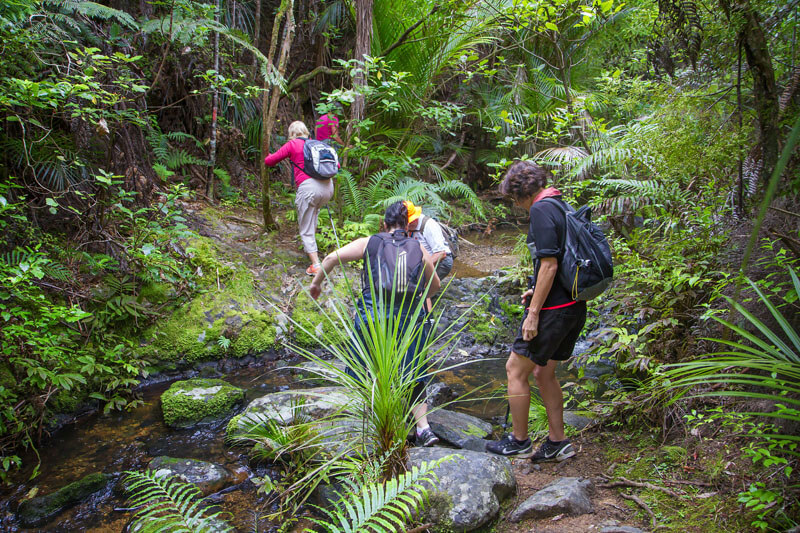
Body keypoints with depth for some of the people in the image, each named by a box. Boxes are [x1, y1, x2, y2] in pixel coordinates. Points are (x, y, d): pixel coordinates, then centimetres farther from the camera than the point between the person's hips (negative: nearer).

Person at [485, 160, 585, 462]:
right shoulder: (561, 206, 13)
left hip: (553, 309, -9)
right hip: (574, 306, 9)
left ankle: (519, 442, 17)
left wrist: (534, 312, -19)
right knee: (544, 372, 18)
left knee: (515, 370, 5)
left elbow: (550, 265, -22)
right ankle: (557, 443, 26)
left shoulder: (541, 210, -15)